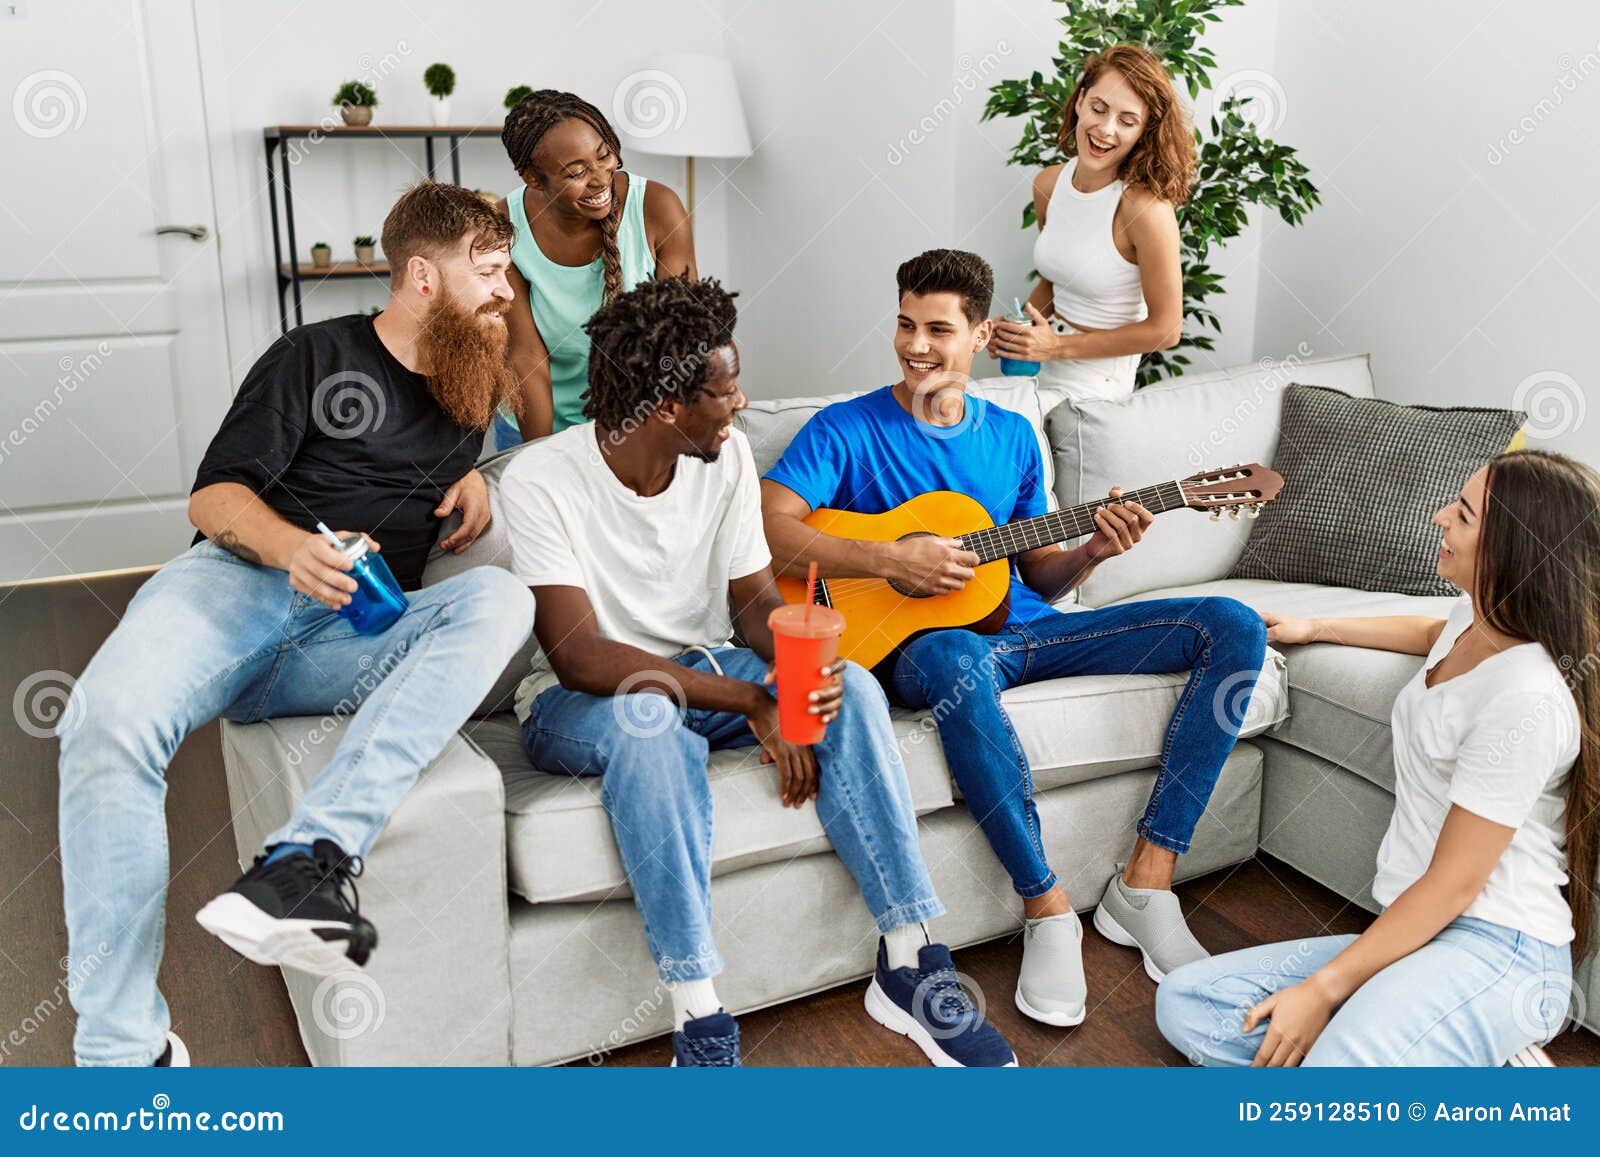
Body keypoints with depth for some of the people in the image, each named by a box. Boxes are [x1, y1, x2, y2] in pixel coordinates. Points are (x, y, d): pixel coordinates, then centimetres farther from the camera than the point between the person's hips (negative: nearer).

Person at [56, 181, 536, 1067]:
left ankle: (306, 859, -41)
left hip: (349, 642, 3)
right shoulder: (318, 354, 7)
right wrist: (293, 546, -20)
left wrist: (473, 471, 18)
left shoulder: (471, 384, 21)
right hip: (238, 579, -3)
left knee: (501, 598, -29)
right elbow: (213, 495, 2)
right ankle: (124, 1046, -23)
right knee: (108, 719, -35)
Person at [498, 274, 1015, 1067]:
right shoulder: (542, 480, -20)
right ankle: (699, 1024, -33)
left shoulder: (726, 455, -3)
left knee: (850, 687, -22)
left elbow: (753, 595, 0)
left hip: (702, 669, 5)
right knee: (649, 720, -40)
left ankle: (908, 965, -17)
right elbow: (578, 656, -27)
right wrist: (750, 701, -32)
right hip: (581, 705, -4)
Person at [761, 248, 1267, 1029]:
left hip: (1022, 631, 6)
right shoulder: (847, 430, 0)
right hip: (922, 644, -6)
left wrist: (1093, 551, -3)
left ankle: (1145, 881, -14)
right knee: (958, 660, -44)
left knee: (1234, 629, -8)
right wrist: (892, 561, -22)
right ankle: (1047, 907, -26)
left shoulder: (1012, 436, 16)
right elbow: (769, 529, -15)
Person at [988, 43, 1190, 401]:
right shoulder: (1048, 183, 0)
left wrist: (1059, 346, -14)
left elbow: (1165, 328, -14)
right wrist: (1016, 329, -4)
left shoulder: (1145, 208, -20)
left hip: (1095, 381, -6)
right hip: (1041, 368, 6)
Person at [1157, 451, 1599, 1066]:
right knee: (1184, 1003, -6)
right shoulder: (1477, 616, 8)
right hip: (1417, 934, 9)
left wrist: (1322, 989, -16)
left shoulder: (1525, 699, -20)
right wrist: (1312, 628, 41)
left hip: (1496, 948, -9)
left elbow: (1453, 884, -18)